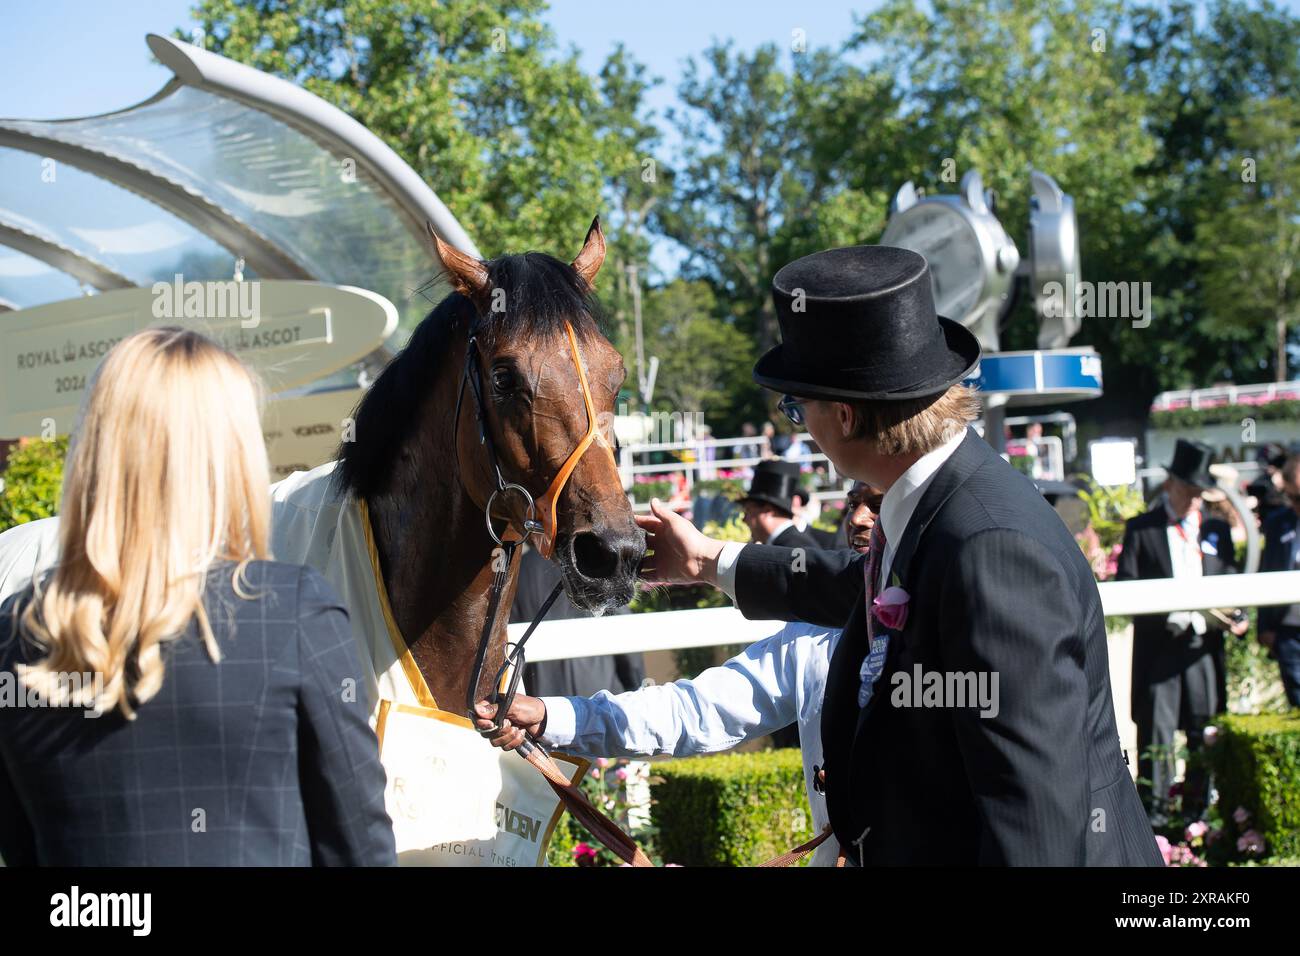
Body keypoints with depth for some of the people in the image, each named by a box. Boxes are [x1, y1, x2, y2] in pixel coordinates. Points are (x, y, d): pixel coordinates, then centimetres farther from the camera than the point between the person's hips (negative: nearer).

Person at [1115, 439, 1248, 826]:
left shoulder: (1216, 530, 14)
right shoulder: (1141, 530, 4)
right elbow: (1125, 588, -2)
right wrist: (1166, 613, -17)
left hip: (1204, 645, 3)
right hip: (1158, 645, -3)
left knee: (1205, 730, 6)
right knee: (1156, 732, -3)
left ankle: (1198, 809, 16)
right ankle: (1154, 813, 2)